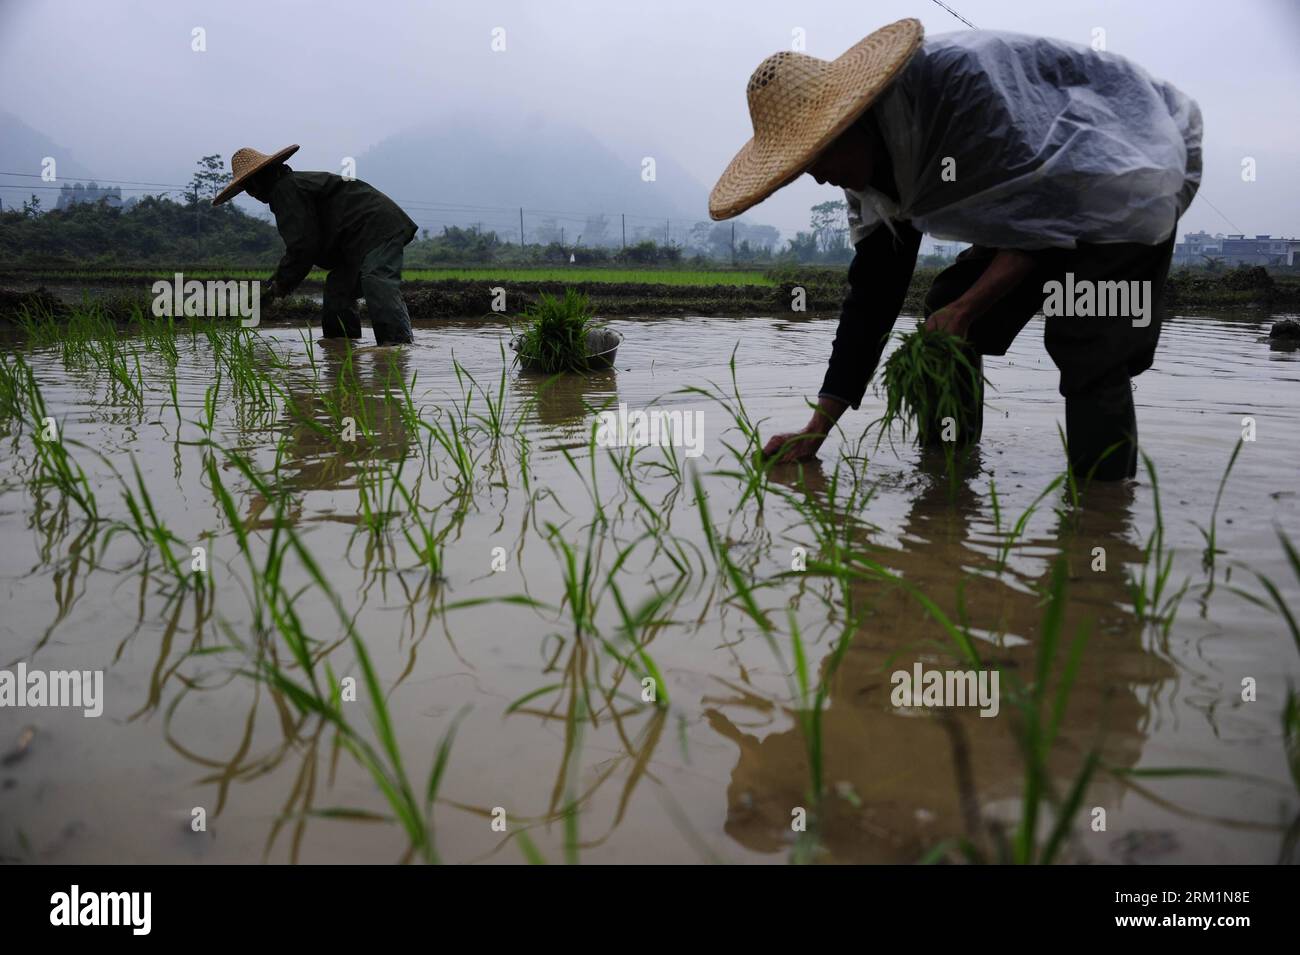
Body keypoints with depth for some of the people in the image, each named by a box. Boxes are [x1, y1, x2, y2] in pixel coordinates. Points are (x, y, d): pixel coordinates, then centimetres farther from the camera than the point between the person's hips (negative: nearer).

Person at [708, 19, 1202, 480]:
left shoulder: (957, 76, -34)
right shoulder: (873, 165, -6)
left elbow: (1048, 197, -30)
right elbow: (872, 293, -4)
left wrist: (965, 308, -32)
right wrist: (817, 429, -7)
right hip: (1038, 201, 8)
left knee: (1088, 357, -23)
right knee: (943, 321, 0)